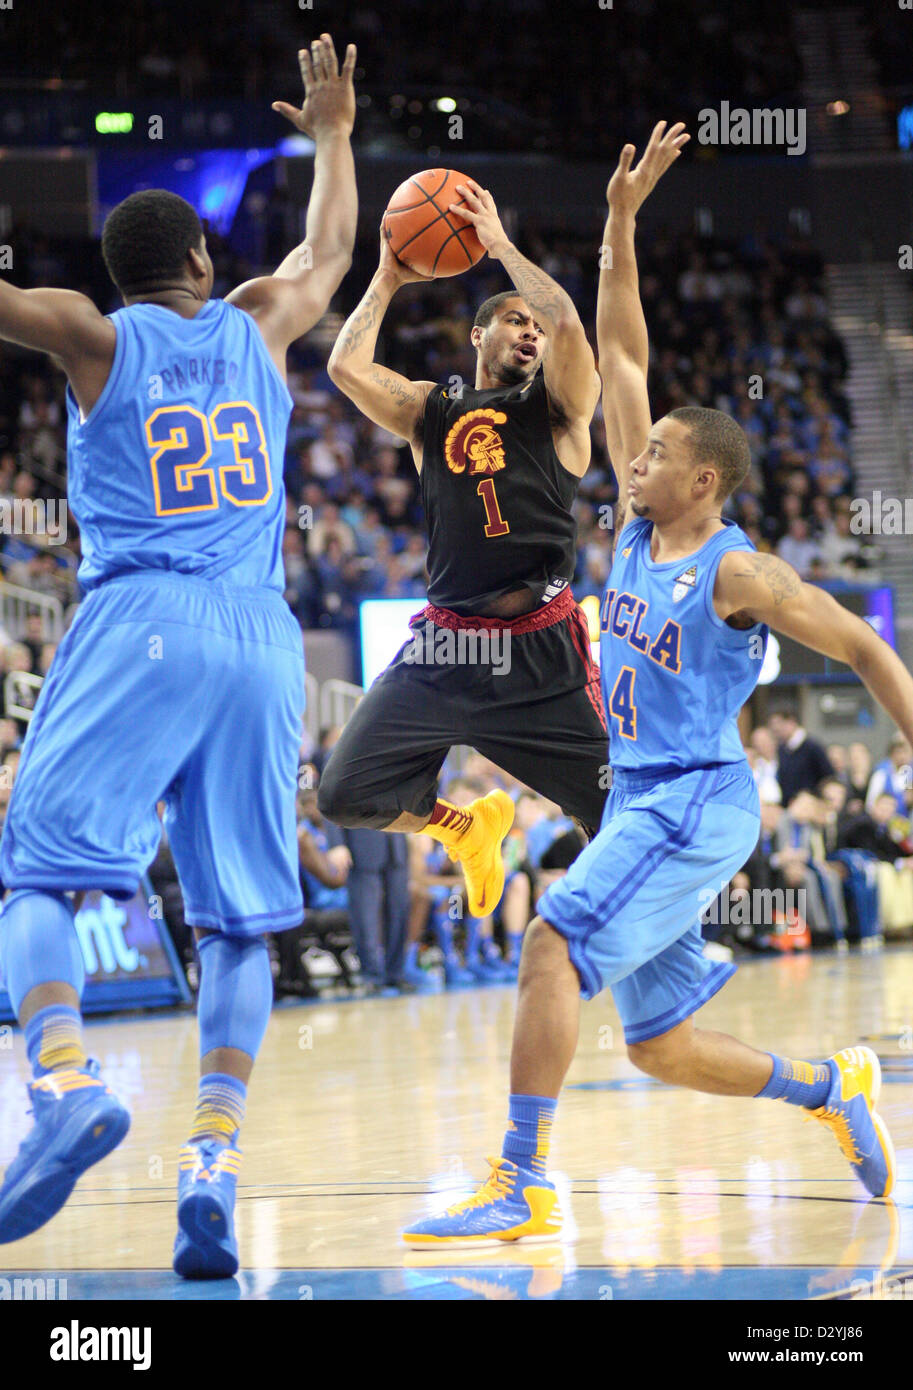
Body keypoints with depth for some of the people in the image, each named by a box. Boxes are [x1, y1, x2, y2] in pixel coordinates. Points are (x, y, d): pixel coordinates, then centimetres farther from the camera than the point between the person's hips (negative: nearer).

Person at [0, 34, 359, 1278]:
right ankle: (215, 1156, -10)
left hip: (138, 623, -3)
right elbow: (331, 251, 35)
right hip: (260, 635, 3)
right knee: (241, 922, 5)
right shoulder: (255, 328, 16)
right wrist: (334, 133, 50)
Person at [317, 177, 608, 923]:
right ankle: (466, 825, 26)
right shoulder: (431, 411, 15)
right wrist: (387, 280, 8)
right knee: (347, 794, -3)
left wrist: (499, 242, 0)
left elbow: (566, 318, -11)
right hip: (447, 641, 3)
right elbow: (346, 367, -1)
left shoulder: (558, 406, 8)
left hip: (542, 645, -3)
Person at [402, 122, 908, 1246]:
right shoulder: (638, 529, 8)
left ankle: (522, 1187, -25)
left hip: (697, 804, -8)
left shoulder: (737, 574, -11)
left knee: (551, 942, -25)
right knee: (661, 1047, 11)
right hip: (638, 803, 8)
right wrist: (622, 224, 4)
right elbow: (620, 359, 9)